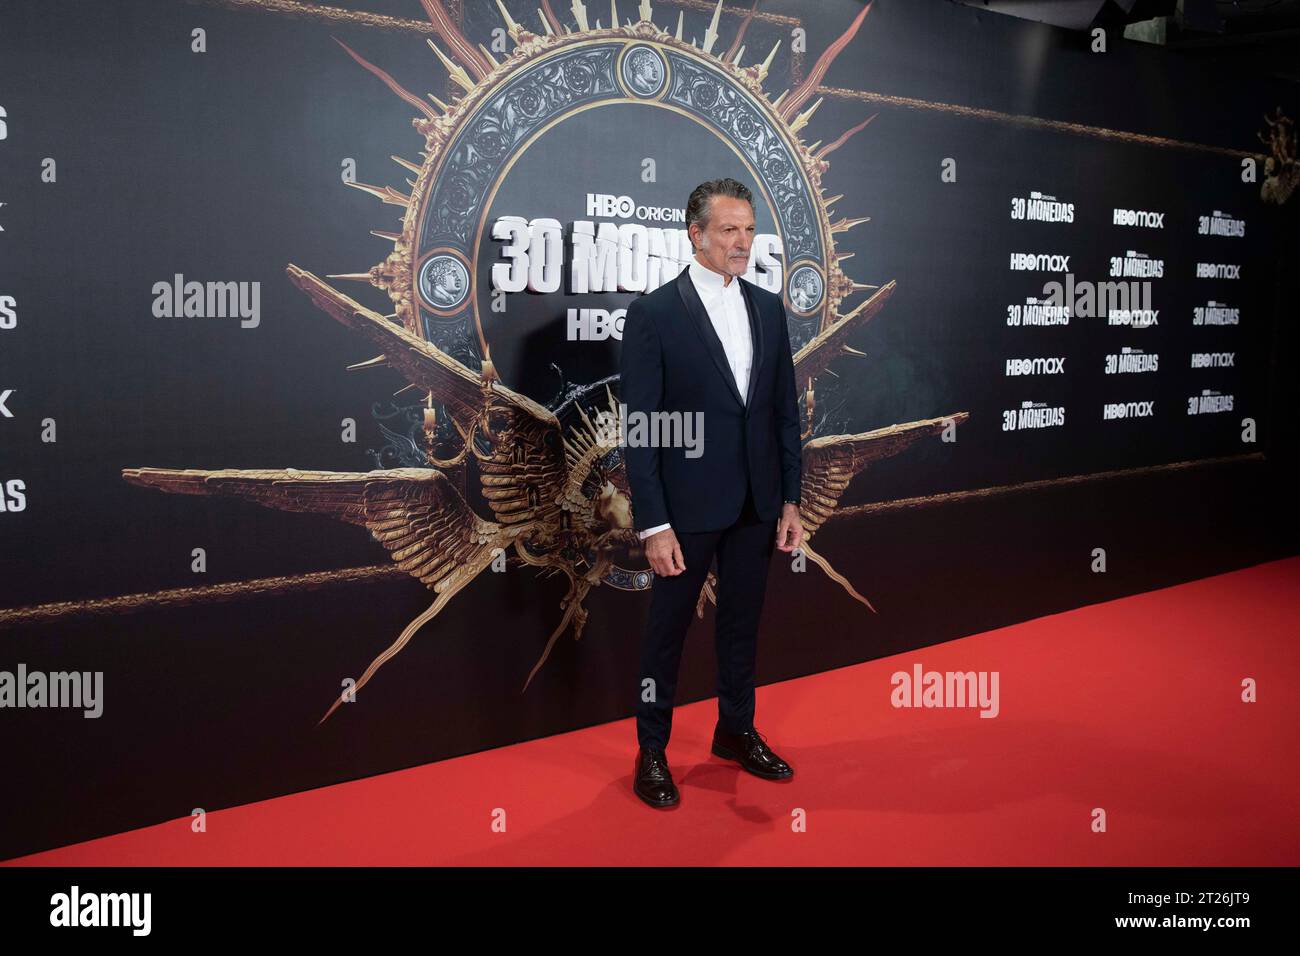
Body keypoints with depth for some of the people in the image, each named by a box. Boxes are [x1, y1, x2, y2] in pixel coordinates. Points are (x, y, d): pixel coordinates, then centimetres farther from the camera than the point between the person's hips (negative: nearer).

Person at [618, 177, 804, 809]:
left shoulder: (768, 308, 6)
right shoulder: (654, 313, -11)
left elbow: (785, 410, 9)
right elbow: (638, 427, -12)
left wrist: (789, 500, 5)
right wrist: (653, 525, -16)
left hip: (756, 505, 5)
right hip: (688, 505, -5)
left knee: (742, 622, 18)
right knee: (667, 628, 9)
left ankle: (736, 731, 37)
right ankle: (651, 751, 25)